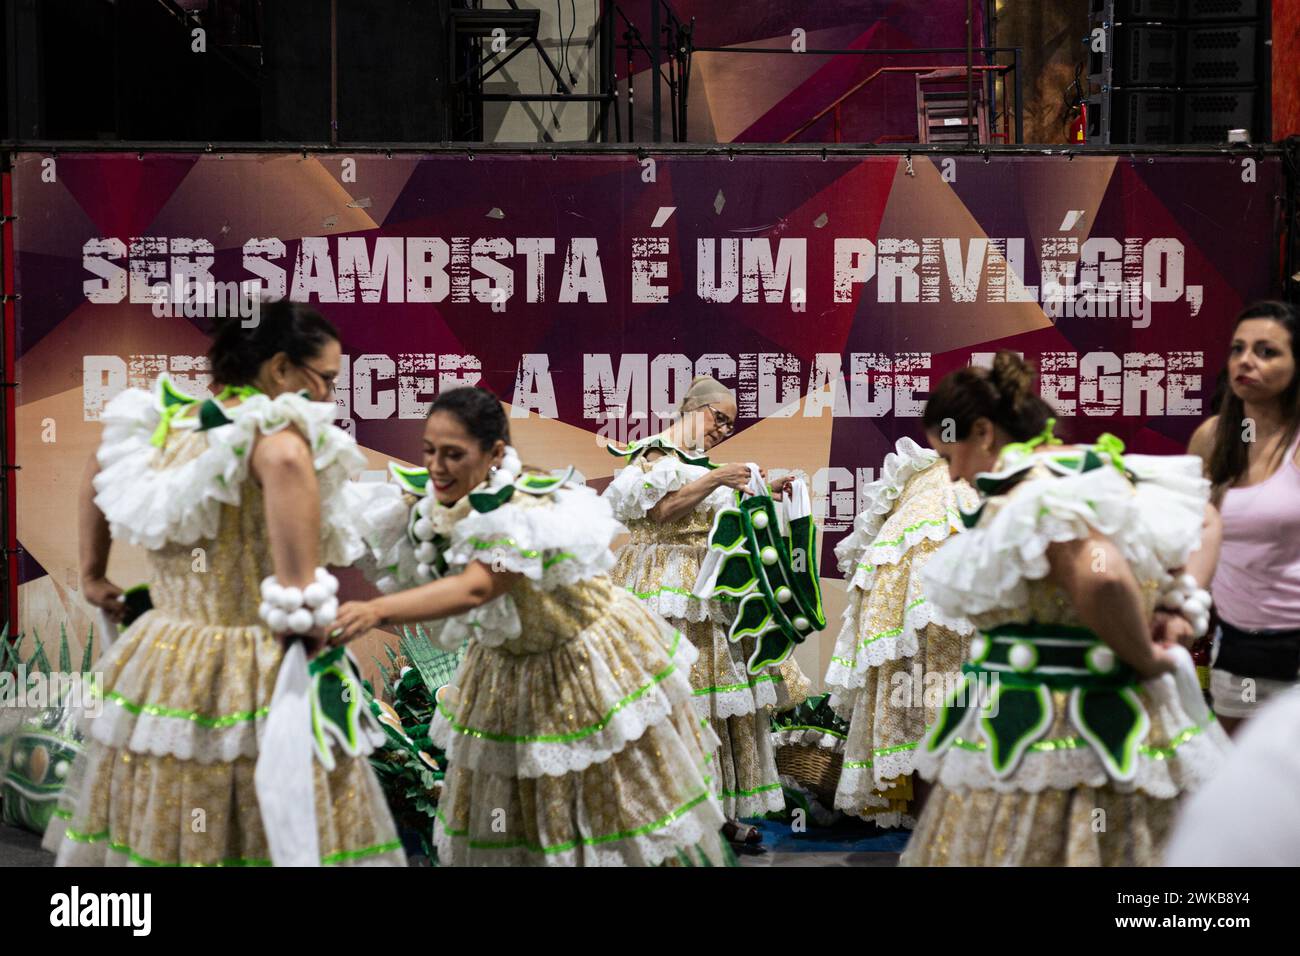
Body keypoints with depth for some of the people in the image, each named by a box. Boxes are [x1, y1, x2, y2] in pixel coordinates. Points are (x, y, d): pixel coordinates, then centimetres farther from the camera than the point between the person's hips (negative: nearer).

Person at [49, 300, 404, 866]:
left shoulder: (166, 423, 10)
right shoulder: (272, 426, -14)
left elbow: (98, 474, 28)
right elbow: (288, 463, -38)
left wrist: (93, 574, 38)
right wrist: (300, 599, -34)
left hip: (162, 663, 8)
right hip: (251, 681, -8)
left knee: (151, 839, 14)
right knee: (288, 841, 0)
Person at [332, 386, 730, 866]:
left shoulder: (529, 509, -36)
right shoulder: (422, 503, -13)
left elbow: (474, 589, -51)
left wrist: (375, 611, -64)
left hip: (589, 661, -6)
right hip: (506, 667, 6)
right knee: (501, 812, 15)